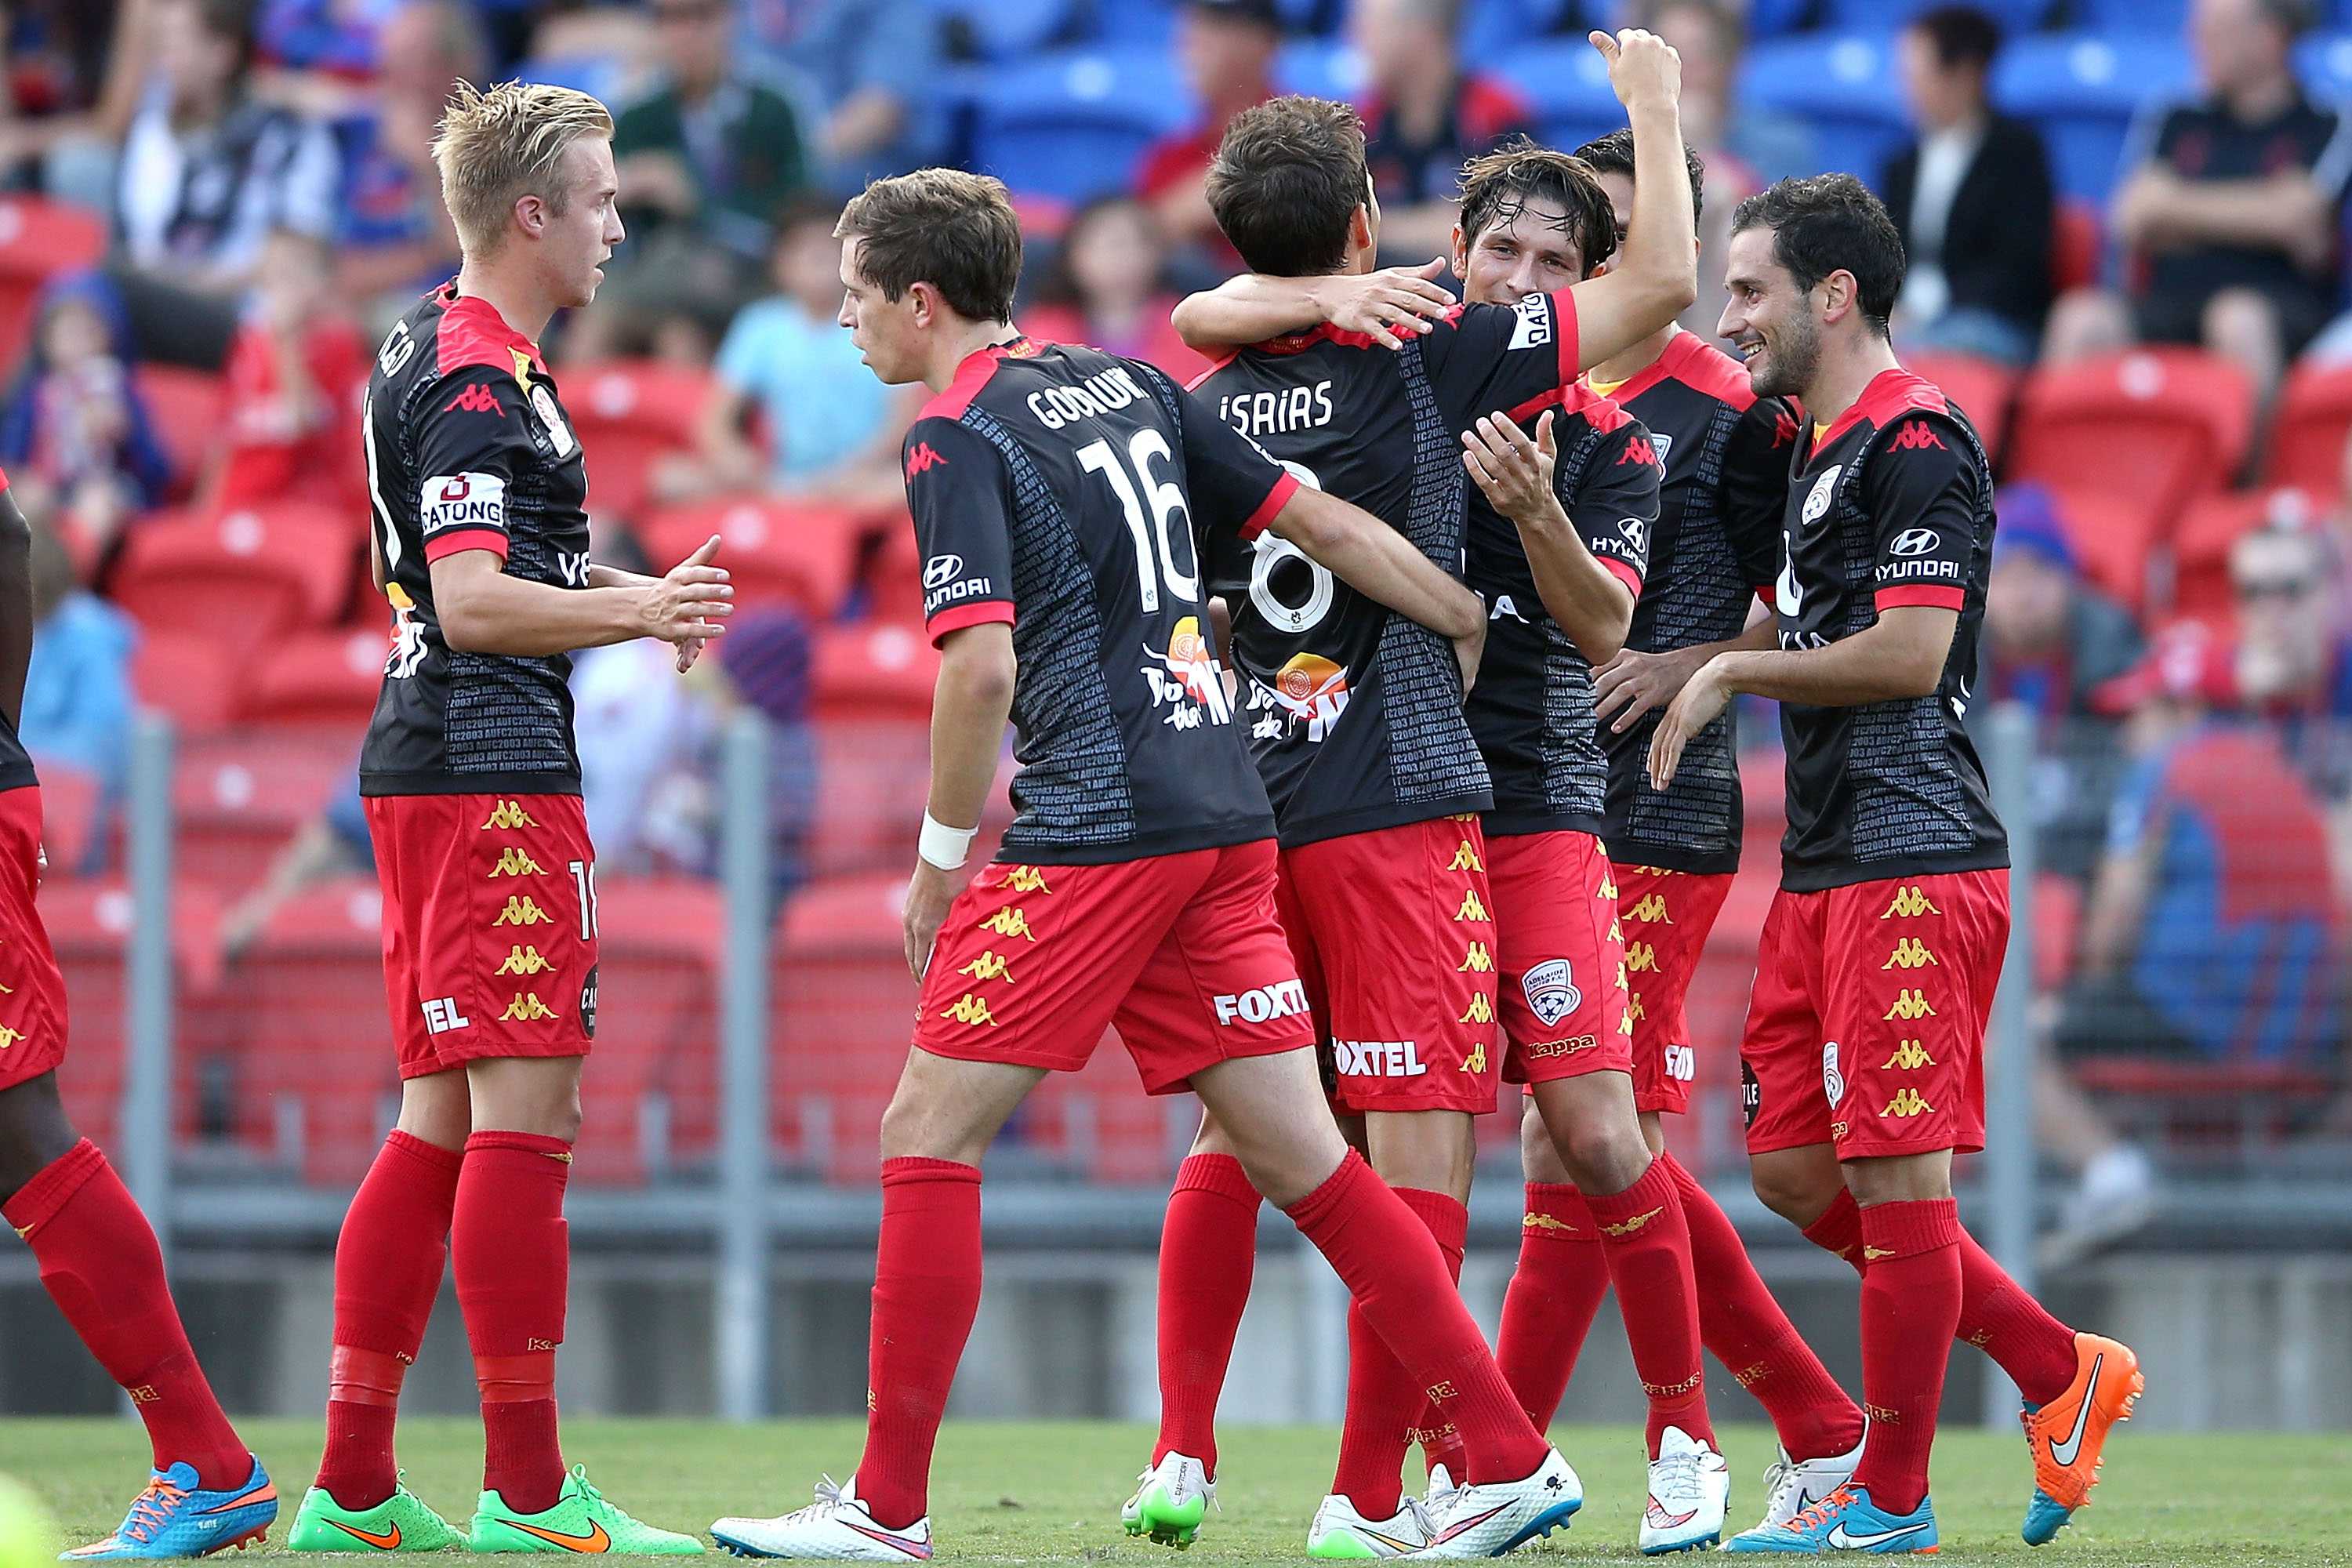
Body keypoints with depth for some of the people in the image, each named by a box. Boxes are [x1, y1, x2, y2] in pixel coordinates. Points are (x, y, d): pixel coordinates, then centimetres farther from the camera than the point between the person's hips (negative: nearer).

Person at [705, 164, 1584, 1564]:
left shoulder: (958, 442, -6)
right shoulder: (1126, 385, 16)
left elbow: (983, 667, -15)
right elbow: (1323, 523, 16)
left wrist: (942, 855, -4)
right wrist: (1474, 624, 27)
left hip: (1097, 832, -8)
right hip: (1226, 816, 8)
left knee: (931, 1133, -2)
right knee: (1300, 1157, 8)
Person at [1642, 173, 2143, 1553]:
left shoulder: (1917, 441, -11)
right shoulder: (1822, 450, 19)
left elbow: (1908, 654, -18)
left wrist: (1729, 673, -8)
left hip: (1914, 861, -10)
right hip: (1825, 867, 10)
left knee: (1896, 1176, -6)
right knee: (1795, 1169, 10)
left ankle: (1892, 1500, 1)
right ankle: (2060, 1372, 19)